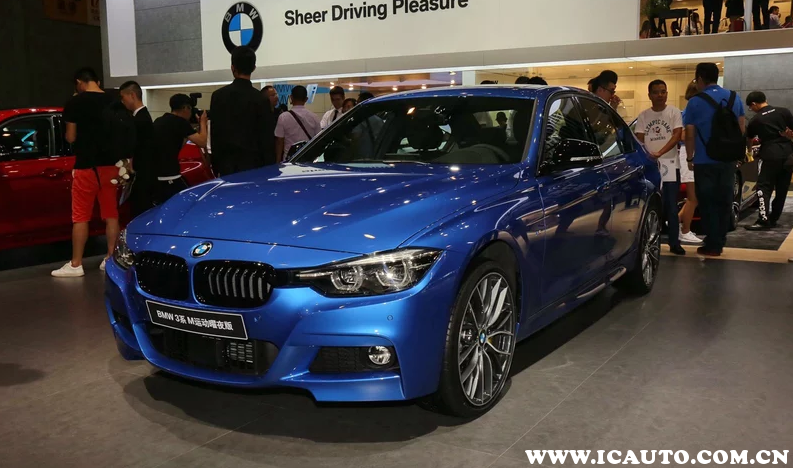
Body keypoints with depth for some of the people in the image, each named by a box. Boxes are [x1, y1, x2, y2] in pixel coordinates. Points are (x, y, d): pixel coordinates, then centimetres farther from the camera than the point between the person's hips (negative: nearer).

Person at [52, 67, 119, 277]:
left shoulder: (75, 103, -7)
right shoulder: (114, 102, 6)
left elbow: (70, 137, -4)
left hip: (86, 166, -4)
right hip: (111, 164, 5)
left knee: (80, 217, 1)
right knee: (111, 214, 9)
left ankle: (75, 265, 4)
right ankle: (110, 259, 12)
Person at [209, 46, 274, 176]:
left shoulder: (218, 95, 3)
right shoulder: (260, 99, -7)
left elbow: (215, 133, 8)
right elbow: (267, 139, -5)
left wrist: (215, 165, 15)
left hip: (226, 163, 3)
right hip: (252, 163, -3)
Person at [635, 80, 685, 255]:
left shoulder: (674, 112, 2)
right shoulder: (643, 116, 8)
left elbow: (677, 135, -8)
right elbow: (639, 140, 5)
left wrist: (660, 153, -21)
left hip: (670, 165, -2)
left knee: (671, 207, 0)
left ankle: (674, 243, 4)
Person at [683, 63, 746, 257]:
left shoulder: (696, 102, -8)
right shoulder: (734, 98, 7)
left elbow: (690, 134, -7)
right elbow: (742, 128, 10)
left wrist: (690, 157, 4)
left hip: (705, 161, -4)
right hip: (728, 160, 5)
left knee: (708, 204, 1)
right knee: (724, 202, 11)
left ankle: (712, 245, 2)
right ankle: (720, 243, 17)